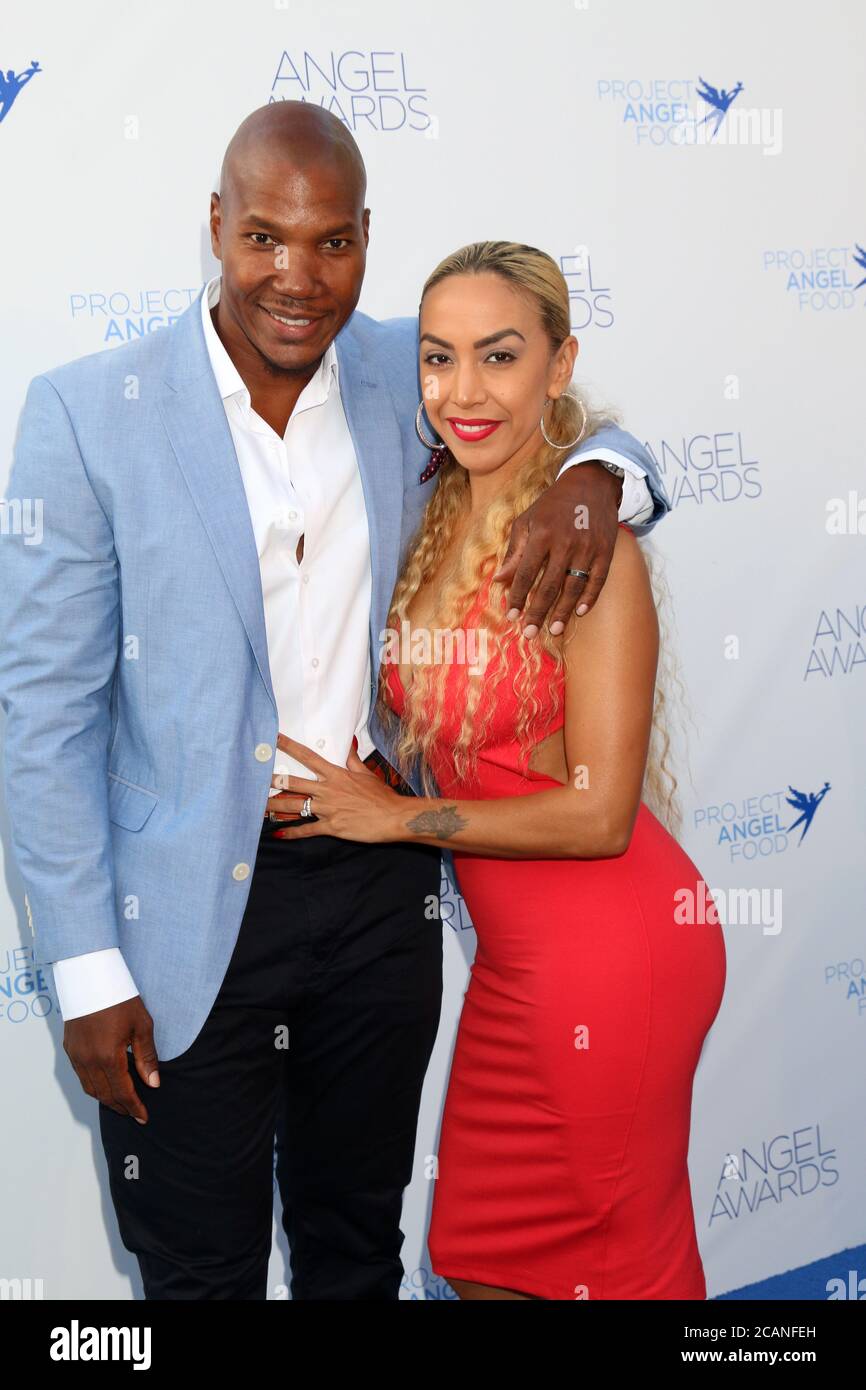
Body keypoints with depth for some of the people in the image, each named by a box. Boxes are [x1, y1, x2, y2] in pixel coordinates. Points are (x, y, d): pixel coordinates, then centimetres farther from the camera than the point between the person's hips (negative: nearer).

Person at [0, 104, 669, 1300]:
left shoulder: (403, 375, 0)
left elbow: (576, 426, 14)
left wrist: (594, 480, -13)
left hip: (382, 888, 3)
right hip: (193, 918, -3)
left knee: (359, 1251, 23)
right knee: (201, 1270, 15)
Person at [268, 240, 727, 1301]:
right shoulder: (439, 518, 4)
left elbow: (597, 815, -19)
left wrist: (395, 816, -11)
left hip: (608, 949, -7)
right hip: (513, 951, 7)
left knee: (603, 1258, 12)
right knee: (481, 1250, 19)